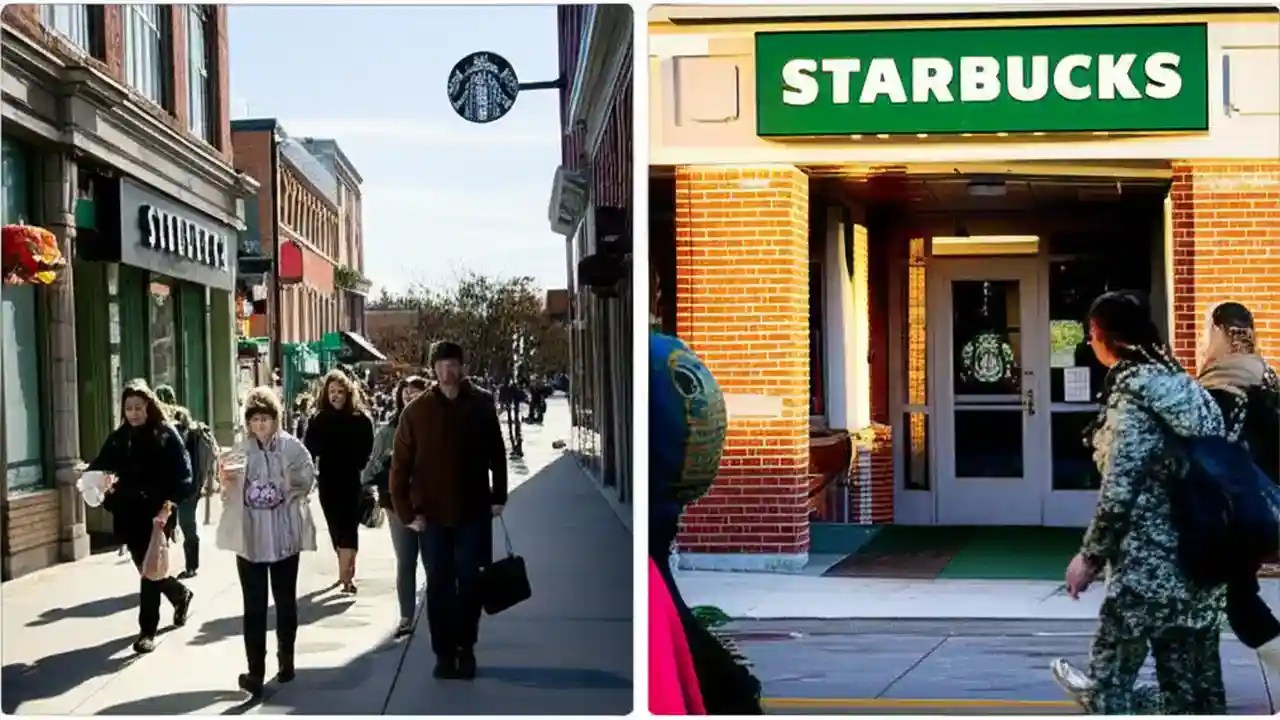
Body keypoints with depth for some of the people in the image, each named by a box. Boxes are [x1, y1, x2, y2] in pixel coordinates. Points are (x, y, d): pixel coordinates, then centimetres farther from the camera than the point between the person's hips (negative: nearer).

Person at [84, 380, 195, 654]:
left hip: (156, 514, -5)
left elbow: (182, 476, -10)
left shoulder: (166, 435, -6)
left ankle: (148, 630, 4)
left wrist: (167, 507, -20)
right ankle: (180, 594, 42)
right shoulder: (118, 438, 7)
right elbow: (99, 467, 3)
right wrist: (102, 478, -21)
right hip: (128, 516, 5)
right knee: (145, 568, 15)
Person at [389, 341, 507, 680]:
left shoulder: (481, 405, -2)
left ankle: (466, 648, 22)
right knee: (439, 586, 6)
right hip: (432, 514, -1)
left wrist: (498, 496, 4)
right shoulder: (416, 411, -5)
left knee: (469, 583, 8)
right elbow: (400, 465, -4)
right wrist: (407, 511, -8)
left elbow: (497, 454, 7)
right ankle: (444, 652, 16)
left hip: (473, 511, 1)